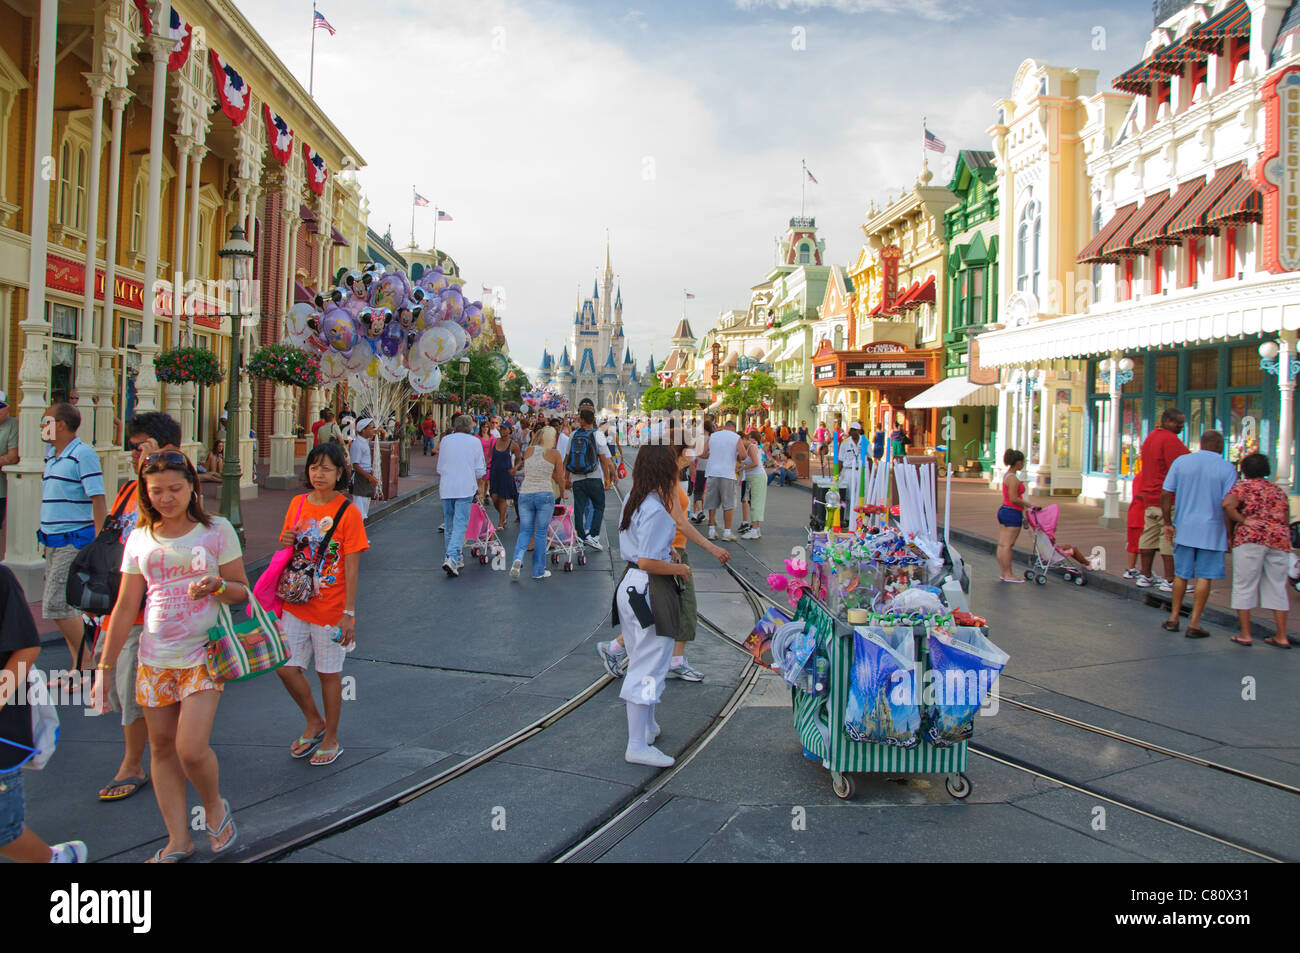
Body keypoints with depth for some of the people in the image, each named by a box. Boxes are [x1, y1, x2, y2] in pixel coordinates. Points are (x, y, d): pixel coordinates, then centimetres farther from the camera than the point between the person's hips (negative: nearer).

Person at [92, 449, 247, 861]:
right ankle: (178, 840, 21)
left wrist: (216, 586, -23)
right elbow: (125, 606, 8)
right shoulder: (139, 540, 5)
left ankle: (214, 805, 18)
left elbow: (242, 590, 0)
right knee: (162, 748, 9)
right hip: (155, 659, 4)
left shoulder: (217, 531, -3)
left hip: (203, 654, -4)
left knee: (191, 748, -13)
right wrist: (104, 666, 6)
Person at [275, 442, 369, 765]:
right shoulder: (297, 504, 4)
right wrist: (286, 543, -7)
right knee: (285, 667, 5)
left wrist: (349, 614, -14)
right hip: (295, 604, 5)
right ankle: (314, 722, 30)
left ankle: (330, 740, 25)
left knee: (329, 674, 7)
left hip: (330, 608, -5)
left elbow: (351, 569, -11)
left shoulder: (348, 513, -11)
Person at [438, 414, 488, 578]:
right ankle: (452, 558, -22)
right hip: (465, 489, -3)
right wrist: (479, 488, 15)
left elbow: (440, 468, 15)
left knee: (449, 525, 14)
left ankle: (455, 558, 21)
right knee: (460, 525, -7)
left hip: (446, 489, 3)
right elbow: (480, 470, 1)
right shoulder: (474, 441, 1)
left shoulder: (445, 440, 8)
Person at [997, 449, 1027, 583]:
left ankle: (1004, 573, 15)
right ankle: (1008, 574, -1)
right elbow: (1014, 499, -21)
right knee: (1007, 544, -6)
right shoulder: (1013, 478, -16)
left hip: (1003, 510, 10)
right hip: (1012, 513, -10)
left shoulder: (1006, 475, 13)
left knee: (1002, 544, 9)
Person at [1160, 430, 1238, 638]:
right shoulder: (1227, 469, -6)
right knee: (1204, 577, 3)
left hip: (1184, 529, 3)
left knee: (1181, 575, 14)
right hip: (1212, 531, -3)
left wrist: (1168, 523, 6)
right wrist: (1230, 535, -3)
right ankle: (1194, 623, 4)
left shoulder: (1181, 461, 2)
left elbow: (1165, 494, -1)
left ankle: (1174, 618, 20)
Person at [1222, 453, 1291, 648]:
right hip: (1280, 540, 5)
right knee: (1277, 588, 11)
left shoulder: (1243, 485, 2)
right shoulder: (1279, 490, 18)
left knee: (1244, 586, 3)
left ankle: (1245, 634, 3)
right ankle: (1281, 636, 11)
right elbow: (1286, 520, 19)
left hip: (1250, 538, -5)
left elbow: (1227, 504, -17)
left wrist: (1242, 521, -7)